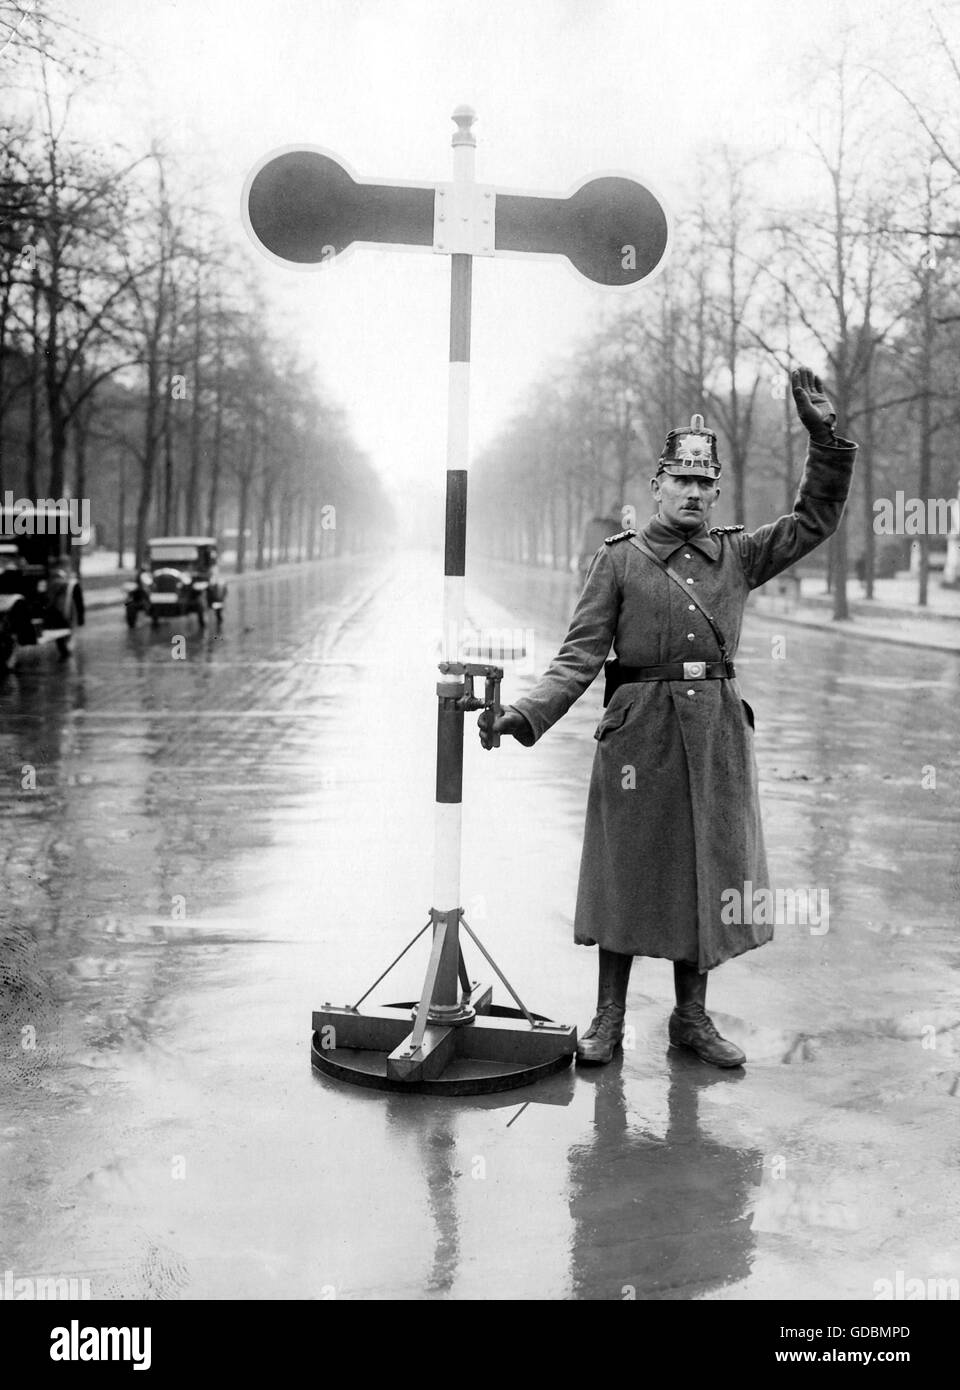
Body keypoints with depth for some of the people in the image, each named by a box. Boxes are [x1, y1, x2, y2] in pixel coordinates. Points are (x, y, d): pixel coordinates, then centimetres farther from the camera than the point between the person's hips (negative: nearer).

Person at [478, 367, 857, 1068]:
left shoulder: (738, 555, 9)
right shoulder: (619, 559, 1)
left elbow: (816, 519, 7)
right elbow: (581, 655, -4)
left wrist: (826, 437, -5)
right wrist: (523, 715, -17)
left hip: (718, 731, 3)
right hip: (640, 730, -3)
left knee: (706, 874, 9)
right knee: (627, 871, 3)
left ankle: (692, 1016, 24)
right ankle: (609, 1018, 17)